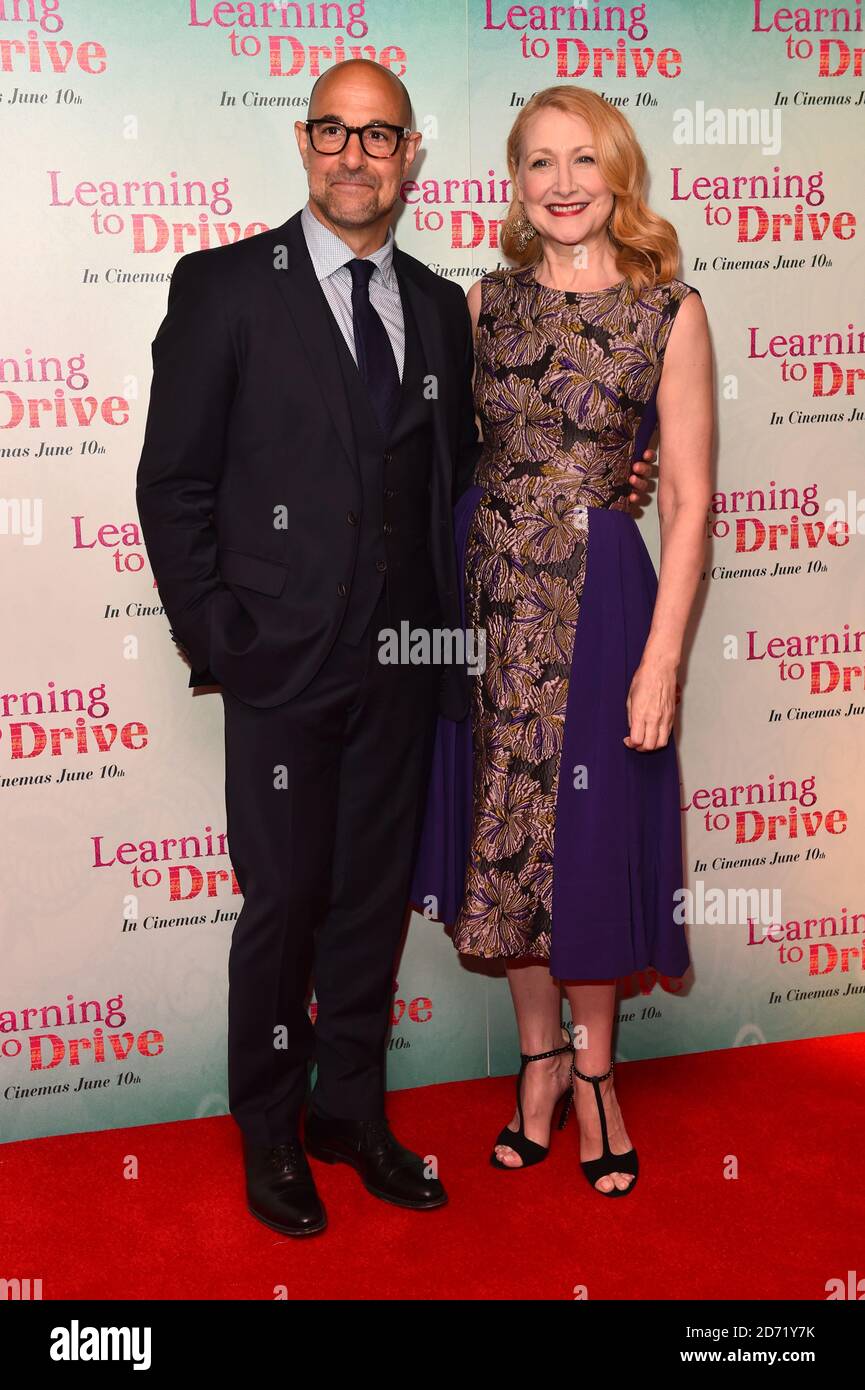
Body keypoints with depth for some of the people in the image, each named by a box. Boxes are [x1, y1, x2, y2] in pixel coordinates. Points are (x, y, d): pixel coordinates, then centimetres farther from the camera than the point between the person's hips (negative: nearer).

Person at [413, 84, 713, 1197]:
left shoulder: (670, 311, -4)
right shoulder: (486, 303, 6)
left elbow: (688, 498, -6)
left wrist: (662, 659, -12)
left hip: (599, 595, -3)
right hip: (484, 590, 3)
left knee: (590, 832, 6)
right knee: (503, 831, 10)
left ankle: (592, 1065, 28)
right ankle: (541, 1055, 30)